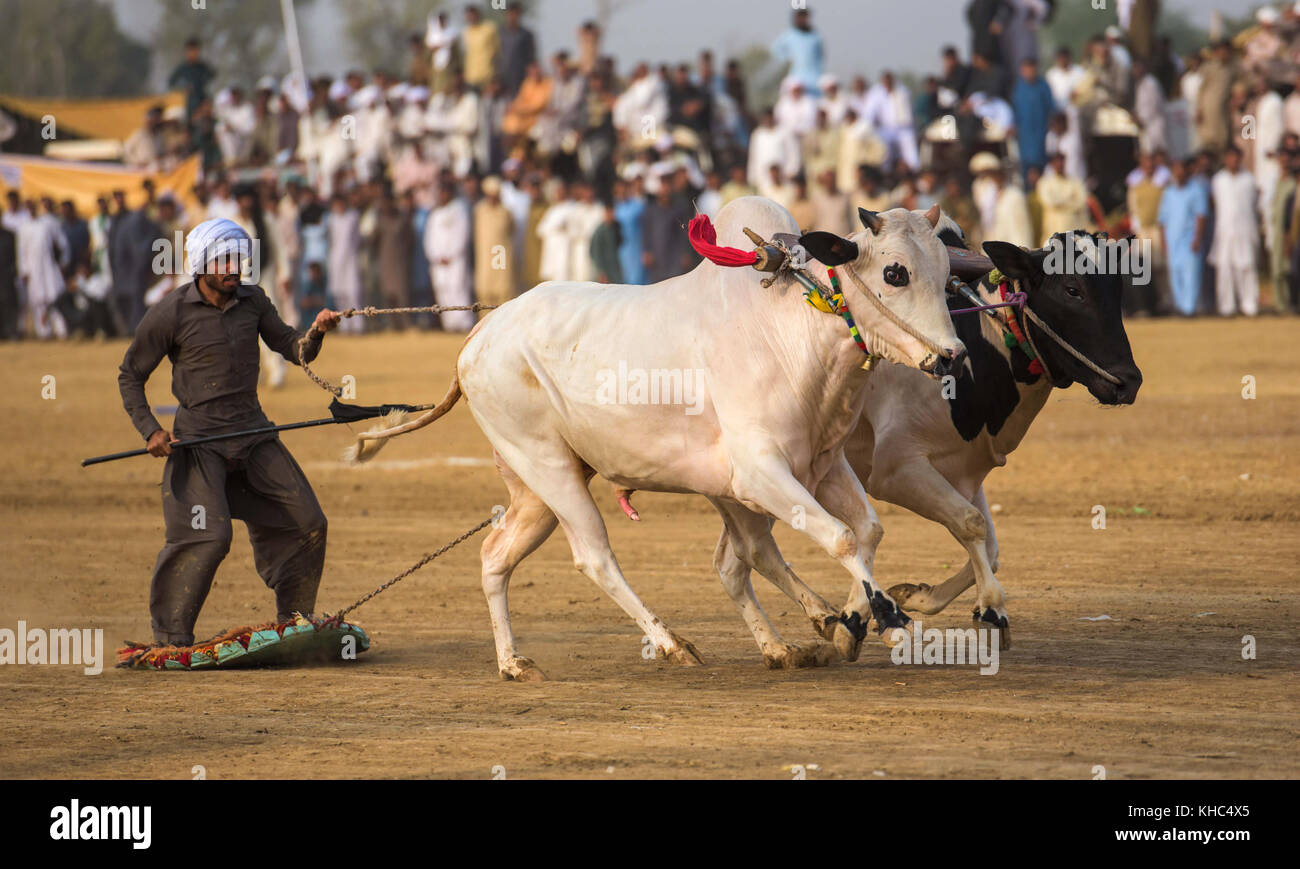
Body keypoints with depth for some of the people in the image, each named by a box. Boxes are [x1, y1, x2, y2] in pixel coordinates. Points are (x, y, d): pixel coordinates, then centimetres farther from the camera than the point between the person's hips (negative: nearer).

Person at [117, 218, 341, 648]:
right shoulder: (171, 313, -9)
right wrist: (150, 430, -12)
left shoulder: (252, 301, 6)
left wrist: (316, 332, -19)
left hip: (253, 432, 6)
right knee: (208, 536, -19)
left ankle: (293, 623, 21)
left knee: (306, 523, 4)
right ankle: (170, 638, -9)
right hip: (200, 439, -6)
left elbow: (294, 350, 3)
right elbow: (130, 375, 0)